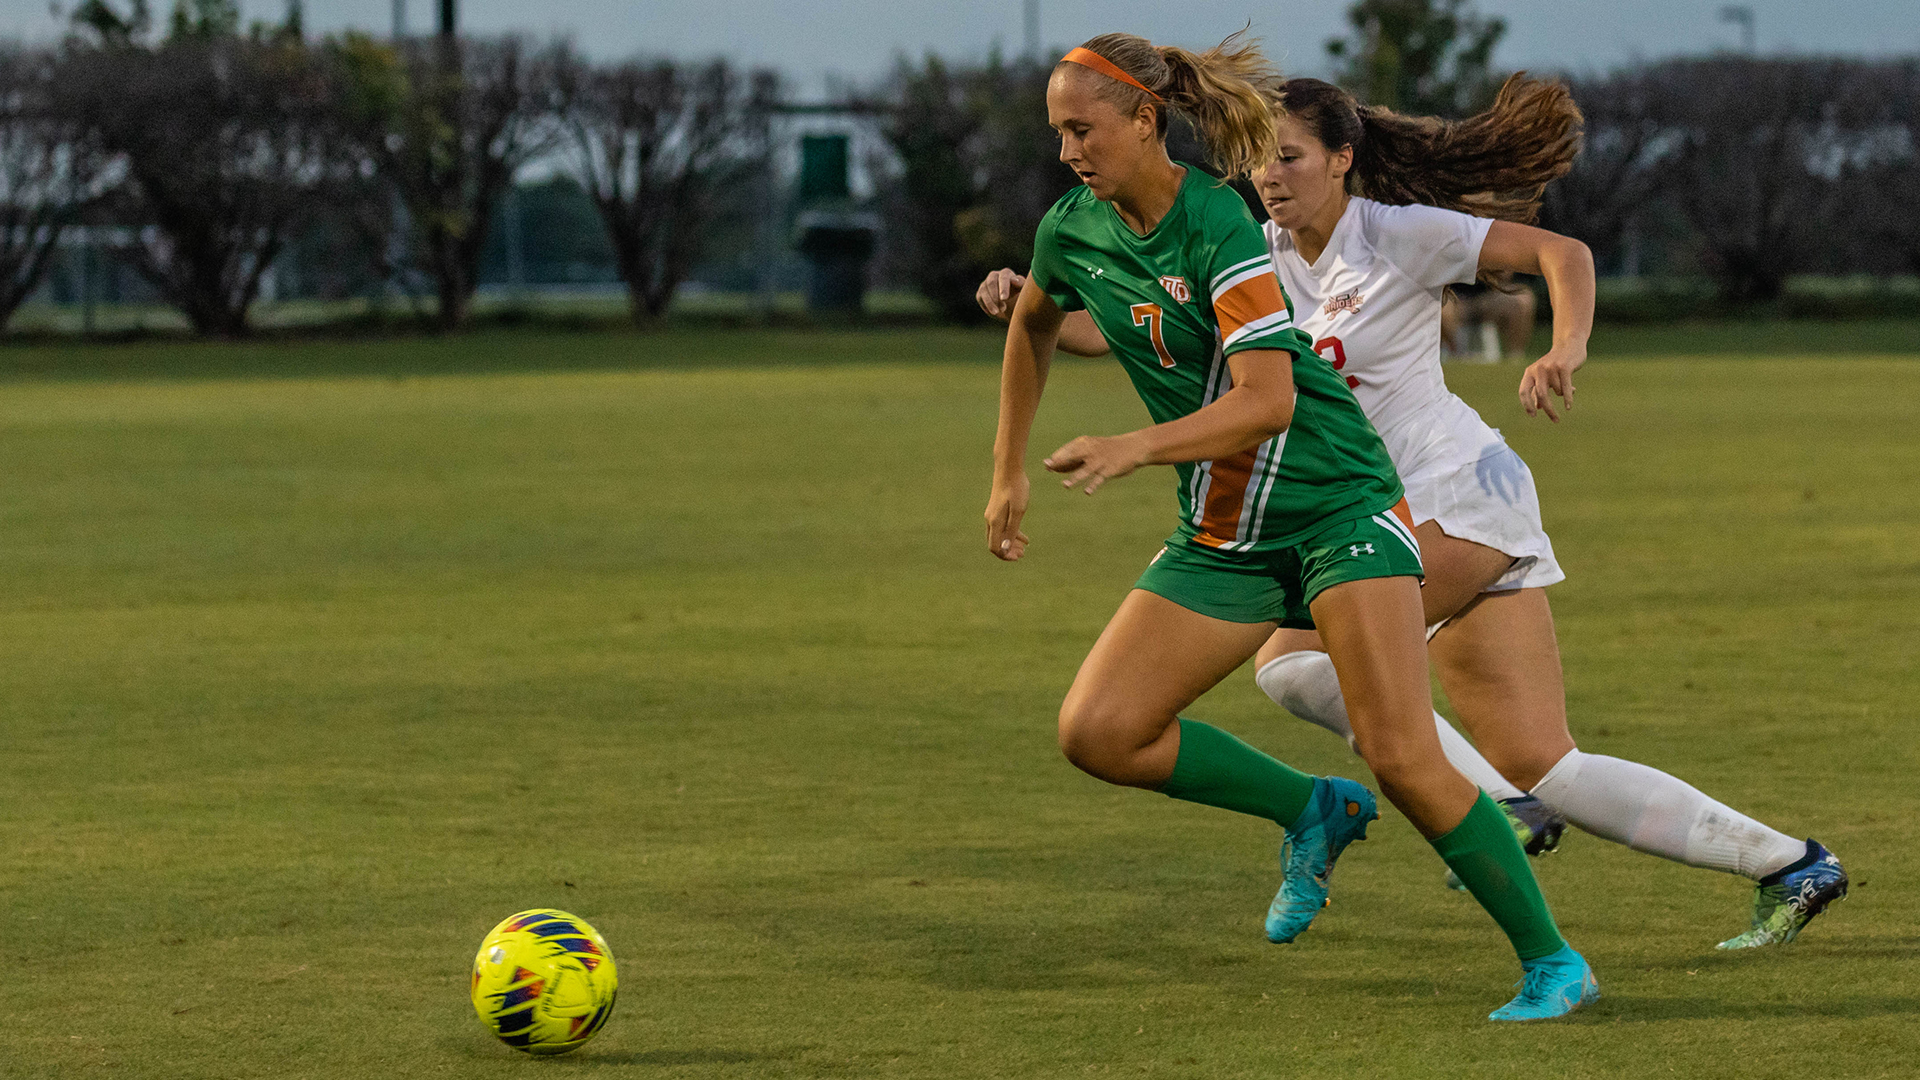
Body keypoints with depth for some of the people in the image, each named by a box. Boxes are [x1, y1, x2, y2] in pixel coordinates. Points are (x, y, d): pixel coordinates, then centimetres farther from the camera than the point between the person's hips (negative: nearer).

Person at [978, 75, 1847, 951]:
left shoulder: (1399, 235, -8)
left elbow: (1563, 252, -10)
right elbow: (1111, 330, 8)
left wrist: (1565, 352, -27)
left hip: (1463, 491, -7)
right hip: (1400, 520, 7)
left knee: (1289, 657, -18)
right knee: (1546, 773, 1)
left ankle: (1495, 808, -11)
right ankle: (1791, 868, 7)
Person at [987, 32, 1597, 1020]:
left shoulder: (1217, 224, -20)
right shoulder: (1073, 230, 2)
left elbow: (1268, 398, -28)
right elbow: (1033, 325, 24)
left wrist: (1131, 449, -38)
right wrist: (1008, 472, 24)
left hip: (1335, 500, -7)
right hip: (1223, 536, 7)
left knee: (1401, 756, -17)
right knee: (1096, 733, -7)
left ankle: (1552, 963, -4)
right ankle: (1310, 810, 11)